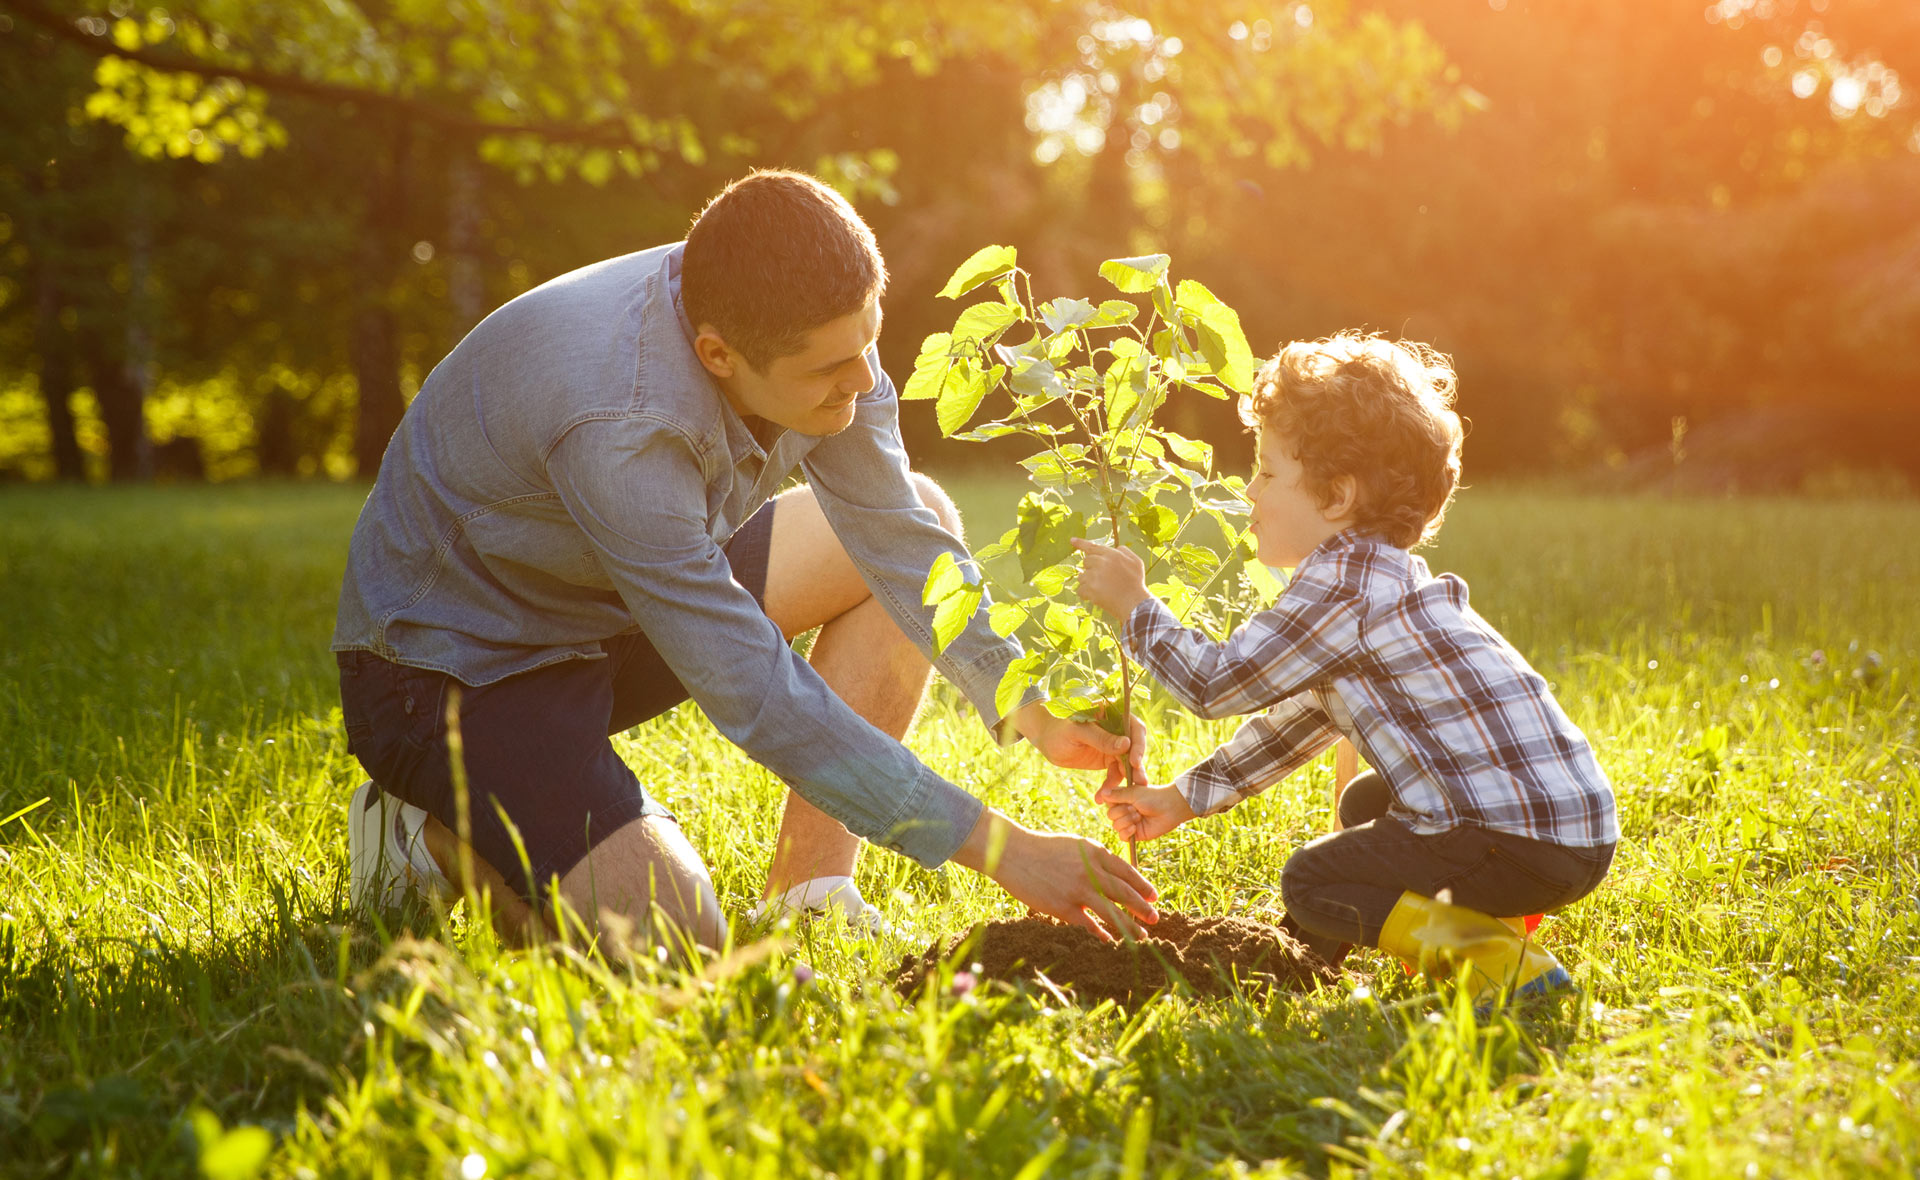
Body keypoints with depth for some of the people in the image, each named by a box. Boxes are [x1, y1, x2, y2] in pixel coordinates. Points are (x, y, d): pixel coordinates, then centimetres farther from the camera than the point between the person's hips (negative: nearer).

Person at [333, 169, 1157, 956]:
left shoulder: (809, 332, -15)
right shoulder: (618, 426, -38)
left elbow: (896, 534, -4)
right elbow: (756, 695, -36)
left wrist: (1029, 707, -18)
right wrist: (998, 846, -34)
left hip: (608, 609, 8)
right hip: (453, 666, -8)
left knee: (920, 513, 0)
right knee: (671, 939, -28)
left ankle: (807, 896, -1)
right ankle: (435, 834, 2)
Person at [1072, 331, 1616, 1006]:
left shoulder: (1344, 585, -14)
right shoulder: (1378, 576, 18)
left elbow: (1218, 684, -10)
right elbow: (1298, 719, 26)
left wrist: (1133, 605, 4)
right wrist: (1184, 799, 27)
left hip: (1526, 842, -10)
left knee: (1311, 886, -3)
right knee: (1365, 803, 31)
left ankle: (1496, 958, -13)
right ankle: (1489, 916, 12)